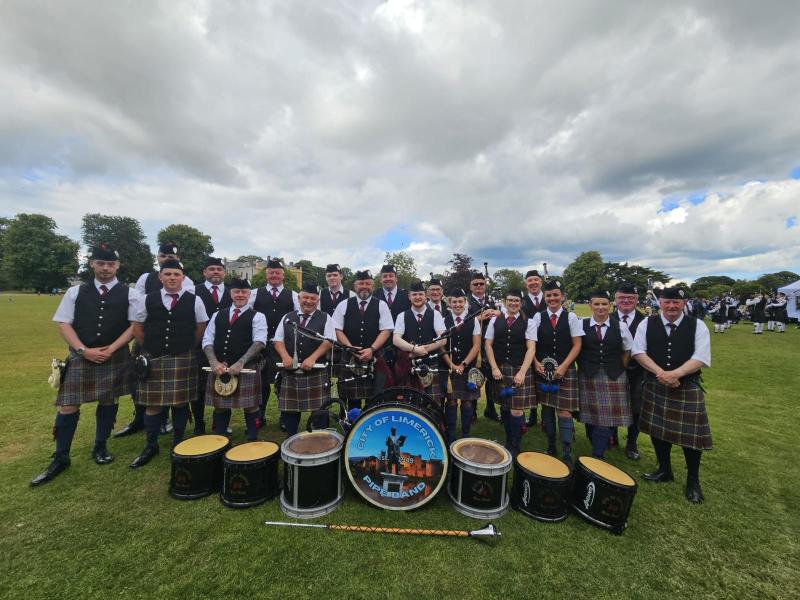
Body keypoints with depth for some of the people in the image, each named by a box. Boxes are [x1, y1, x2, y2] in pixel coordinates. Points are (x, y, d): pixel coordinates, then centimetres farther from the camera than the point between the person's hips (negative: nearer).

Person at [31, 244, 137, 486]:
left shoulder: (128, 294, 0)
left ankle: (100, 447, 29)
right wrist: (84, 350, -13)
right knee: (68, 406, 2)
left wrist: (111, 349, -14)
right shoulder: (75, 292, 5)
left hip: (116, 357, -1)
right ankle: (60, 458, 20)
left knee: (108, 403, 10)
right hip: (80, 356, 1)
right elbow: (63, 325, 1)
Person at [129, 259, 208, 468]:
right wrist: (150, 348, 10)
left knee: (181, 403, 7)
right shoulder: (148, 300, 2)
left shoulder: (194, 300, -2)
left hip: (183, 360, -1)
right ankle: (150, 446, 25)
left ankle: (178, 444, 24)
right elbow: (138, 327, 12)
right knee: (153, 404, 8)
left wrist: (187, 347, 6)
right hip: (153, 359, 1)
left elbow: (201, 328, 5)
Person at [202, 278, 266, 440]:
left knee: (250, 406, 1)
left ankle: (252, 440, 17)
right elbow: (207, 341, 8)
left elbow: (259, 342, -12)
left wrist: (240, 363, -21)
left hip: (247, 368, -4)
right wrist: (214, 362, -8)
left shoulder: (257, 316, 1)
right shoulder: (218, 315, 14)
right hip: (219, 368, 4)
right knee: (220, 406, 13)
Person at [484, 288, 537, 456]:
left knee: (516, 410, -3)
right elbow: (488, 345, 5)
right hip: (499, 370, 2)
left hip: (520, 370, -2)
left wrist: (522, 372, -15)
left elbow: (531, 348, -6)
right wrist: (494, 368, -4)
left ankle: (516, 447, 17)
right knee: (505, 408, 12)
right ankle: (509, 441, 32)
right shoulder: (495, 320, 6)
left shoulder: (528, 322, 0)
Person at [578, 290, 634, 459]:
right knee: (592, 415, 8)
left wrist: (618, 369, 7)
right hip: (588, 377, 0)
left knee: (608, 416, 0)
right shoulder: (581, 325, -3)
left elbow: (627, 351, 11)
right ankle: (601, 447, 28)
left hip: (614, 378, 1)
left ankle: (597, 455, 8)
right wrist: (584, 367, 1)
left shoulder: (620, 327, 0)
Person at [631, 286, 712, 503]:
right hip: (654, 386, 2)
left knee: (689, 434, 3)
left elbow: (701, 358, -10)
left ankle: (693, 480, 25)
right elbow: (638, 351, -5)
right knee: (657, 429, 11)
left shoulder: (697, 326, -3)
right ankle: (664, 470, 32)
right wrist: (660, 373, -16)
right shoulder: (647, 324, 0)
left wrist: (673, 374, -21)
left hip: (687, 388, -1)